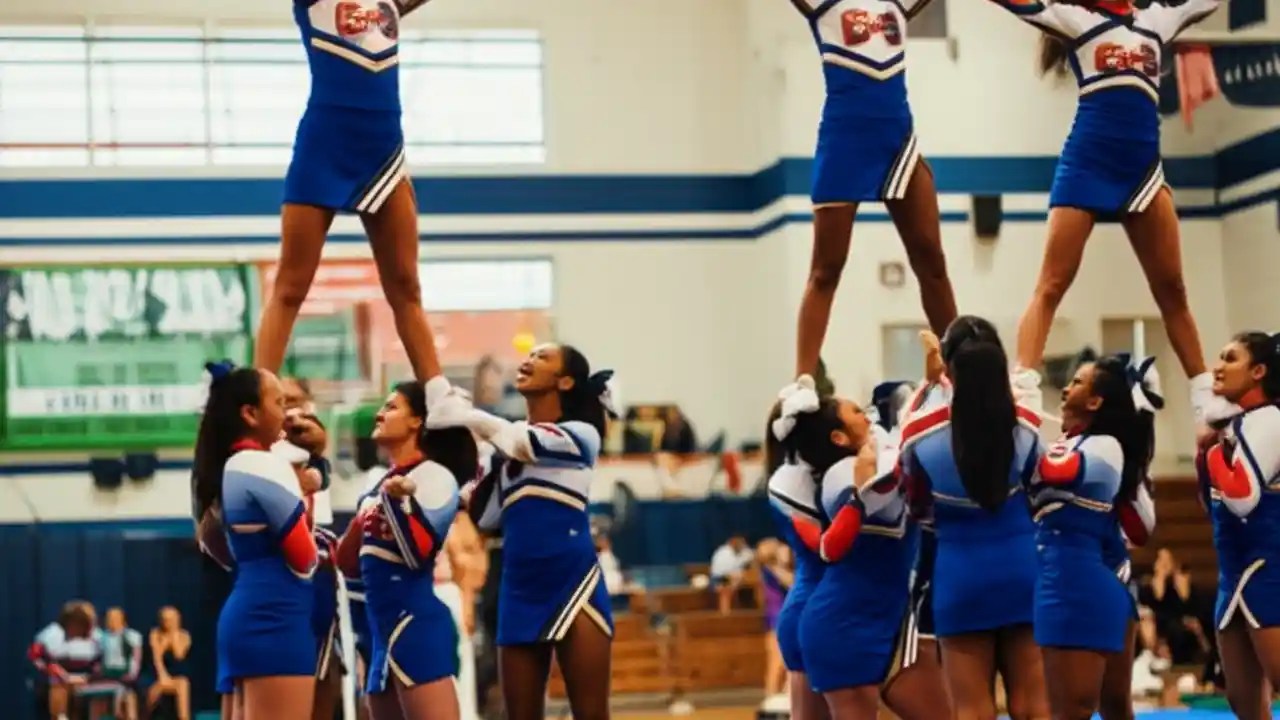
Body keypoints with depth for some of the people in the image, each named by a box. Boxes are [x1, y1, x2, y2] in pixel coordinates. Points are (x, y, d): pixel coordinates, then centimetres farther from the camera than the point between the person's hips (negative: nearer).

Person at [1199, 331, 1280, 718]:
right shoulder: (1235, 423, 16)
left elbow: (1242, 498, -22)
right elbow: (1219, 502, 21)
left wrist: (1212, 448, -9)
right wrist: (1205, 452, 8)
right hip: (1237, 574, 10)